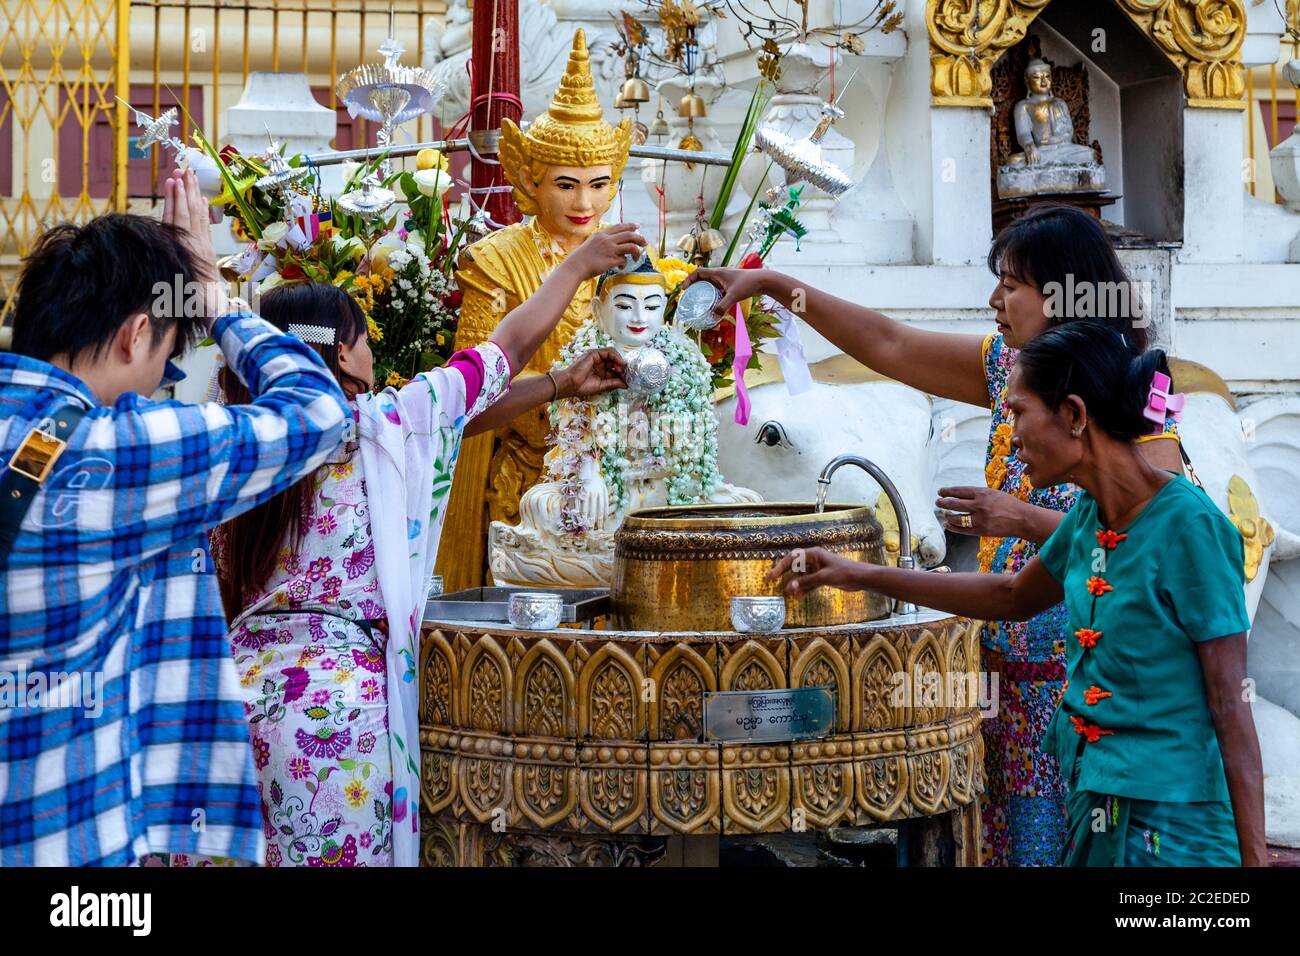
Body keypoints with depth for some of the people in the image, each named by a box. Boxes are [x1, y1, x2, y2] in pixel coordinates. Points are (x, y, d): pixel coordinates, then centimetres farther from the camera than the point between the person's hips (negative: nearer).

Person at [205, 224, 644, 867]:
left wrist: (562, 386, 25)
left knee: (254, 852, 11)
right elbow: (507, 348, 11)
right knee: (340, 855, 1)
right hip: (334, 690, -7)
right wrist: (579, 263, 26)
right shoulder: (378, 423, -4)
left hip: (242, 684, 7)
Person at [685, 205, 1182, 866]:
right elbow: (888, 345, 14)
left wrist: (1026, 521, -25)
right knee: (1007, 836, 8)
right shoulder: (1010, 369, 9)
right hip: (1010, 674, 7)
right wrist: (773, 285, 13)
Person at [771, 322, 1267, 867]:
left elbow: (1231, 709, -16)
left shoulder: (1188, 526, -18)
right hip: (1094, 807, 8)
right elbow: (1012, 596, 22)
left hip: (1169, 825, -7)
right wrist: (862, 576, 20)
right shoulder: (1091, 515, 4)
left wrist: (1254, 857, -15)